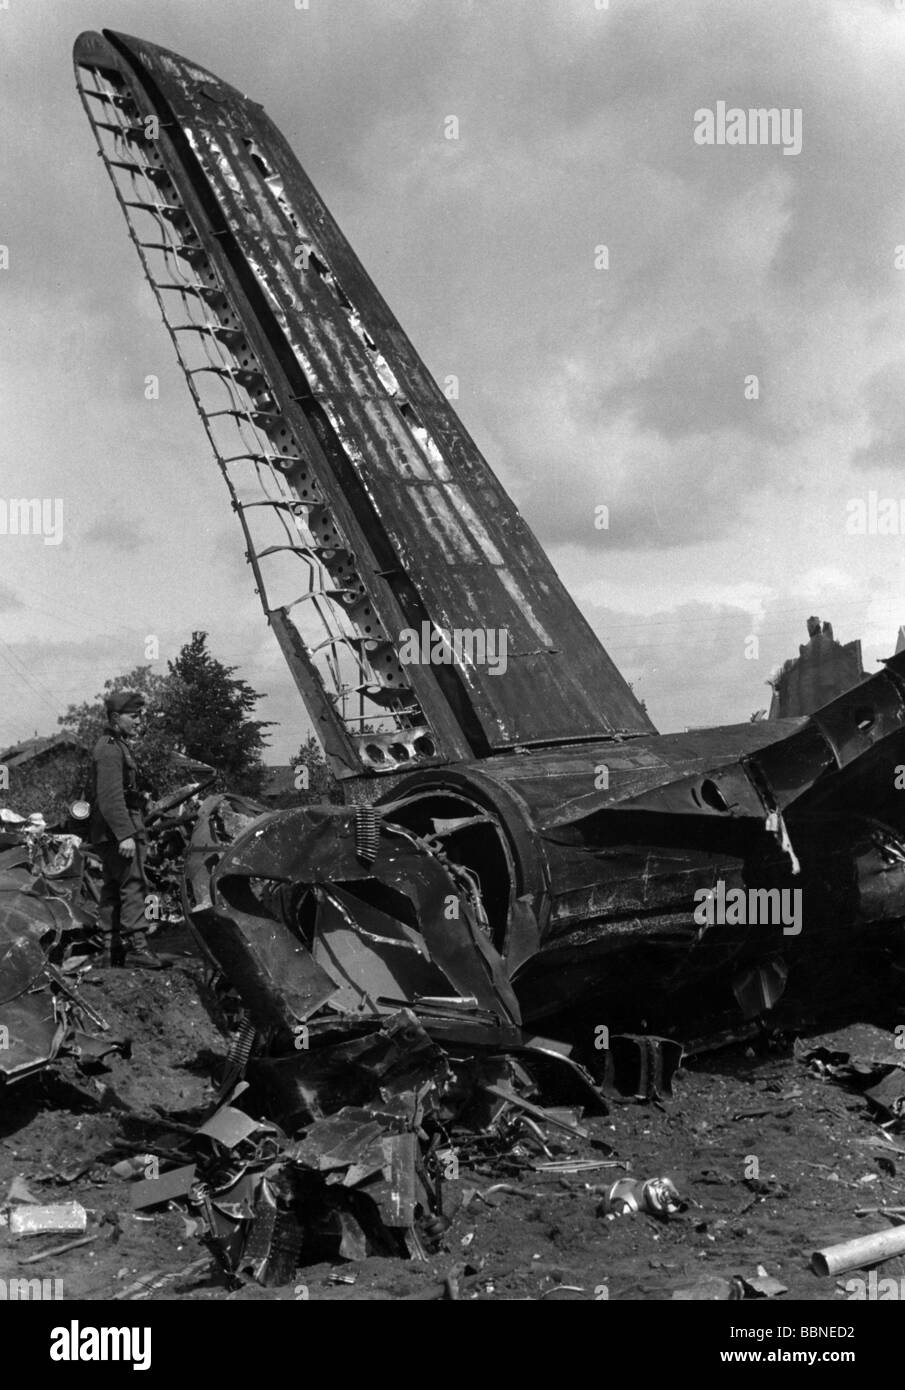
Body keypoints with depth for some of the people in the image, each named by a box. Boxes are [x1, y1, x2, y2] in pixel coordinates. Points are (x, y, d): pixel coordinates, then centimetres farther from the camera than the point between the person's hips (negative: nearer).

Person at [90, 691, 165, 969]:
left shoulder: (116, 746, 19)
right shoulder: (110, 749, -14)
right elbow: (110, 797, -23)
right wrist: (125, 834, -27)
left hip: (110, 833, 11)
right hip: (118, 830, -11)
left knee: (113, 888, 11)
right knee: (134, 884, -14)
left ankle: (112, 948, 15)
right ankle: (137, 947, -18)